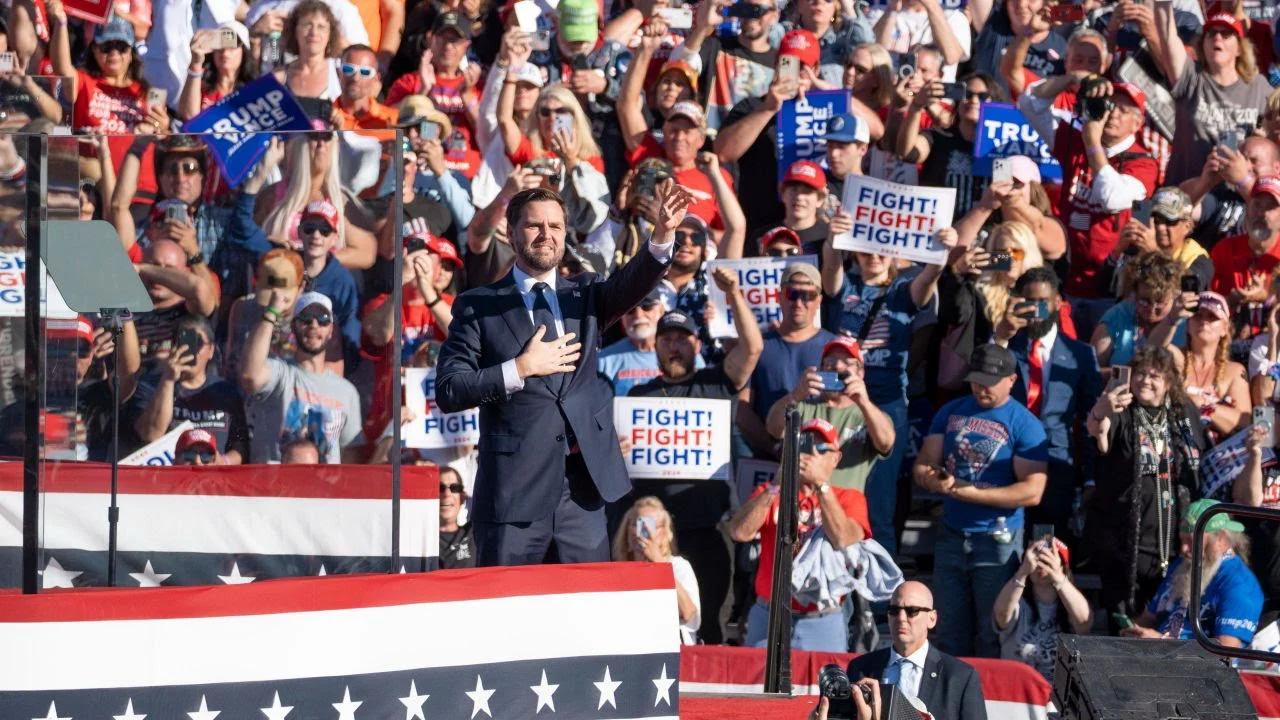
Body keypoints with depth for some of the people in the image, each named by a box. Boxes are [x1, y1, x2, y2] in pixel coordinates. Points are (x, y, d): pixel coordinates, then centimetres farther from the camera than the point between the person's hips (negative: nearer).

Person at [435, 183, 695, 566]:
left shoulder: (584, 297, 15)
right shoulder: (477, 307, 5)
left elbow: (631, 283, -6)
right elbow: (448, 392, -4)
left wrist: (663, 234, -25)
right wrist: (521, 369, -12)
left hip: (582, 488, 3)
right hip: (515, 488, -3)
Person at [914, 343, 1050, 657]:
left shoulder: (1025, 425, -6)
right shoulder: (951, 413, 10)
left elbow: (1031, 492, -14)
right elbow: (923, 467, 9)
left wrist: (968, 492, -17)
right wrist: (936, 481, -16)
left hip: (998, 541, -5)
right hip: (952, 537, 5)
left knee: (993, 640, 0)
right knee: (950, 637, 9)